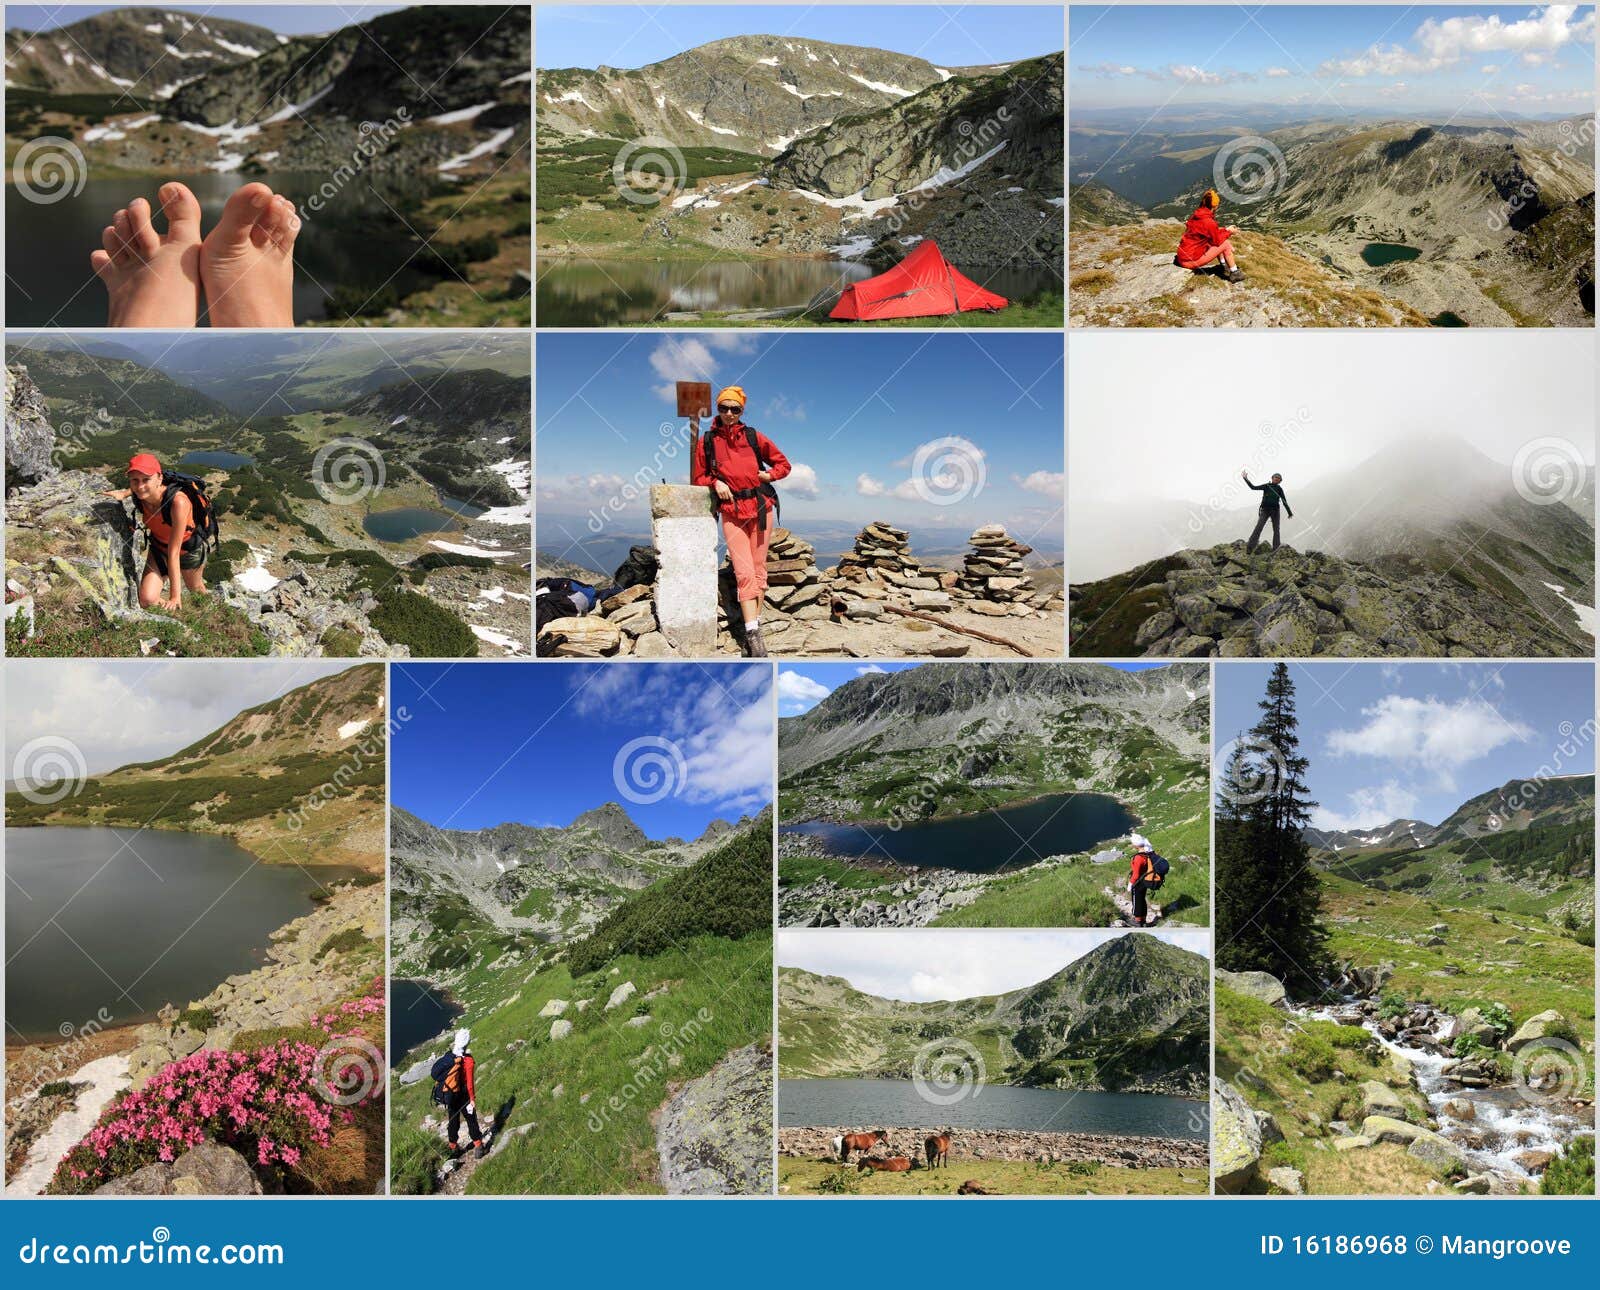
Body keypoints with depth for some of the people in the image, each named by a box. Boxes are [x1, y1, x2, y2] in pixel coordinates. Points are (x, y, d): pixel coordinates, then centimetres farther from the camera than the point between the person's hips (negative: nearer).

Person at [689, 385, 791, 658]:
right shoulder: (707, 441, 6)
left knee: (758, 570, 2)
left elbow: (783, 464, 15)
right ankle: (753, 634, -18)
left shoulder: (753, 437, 6)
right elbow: (698, 476, 13)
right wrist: (715, 483, -6)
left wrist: (769, 475, -5)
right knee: (744, 572, -12)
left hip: (760, 507, 1)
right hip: (731, 511, -1)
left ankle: (754, 626, 7)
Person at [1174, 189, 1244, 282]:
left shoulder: (1197, 214, 5)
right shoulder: (1208, 221, -21)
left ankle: (1225, 267, 25)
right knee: (1226, 244, -6)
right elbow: (1218, 239, -8)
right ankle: (1235, 274, 7)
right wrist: (1228, 232, 9)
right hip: (1190, 260, -9)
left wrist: (1224, 230, 14)